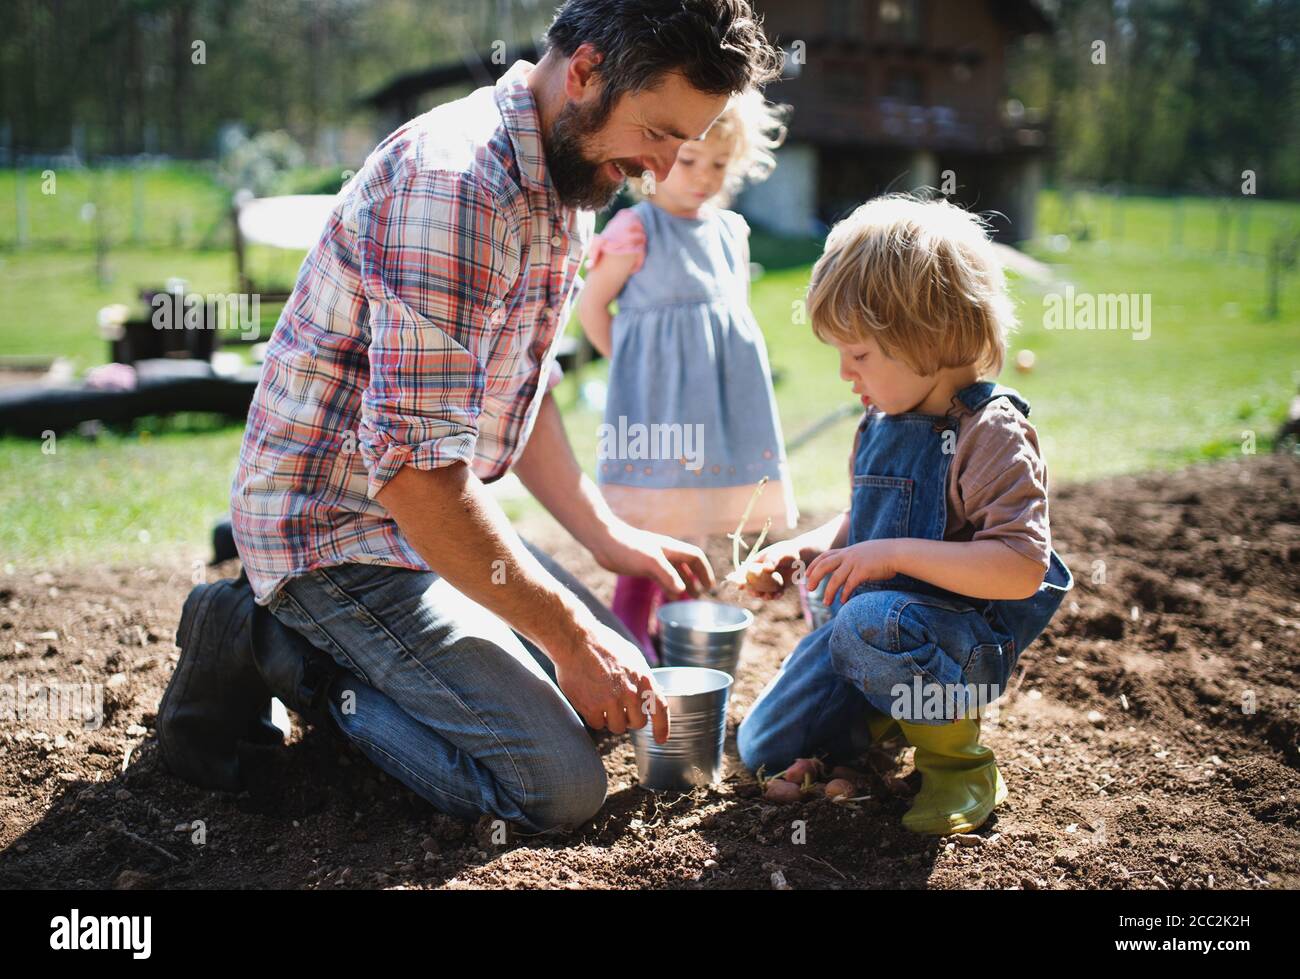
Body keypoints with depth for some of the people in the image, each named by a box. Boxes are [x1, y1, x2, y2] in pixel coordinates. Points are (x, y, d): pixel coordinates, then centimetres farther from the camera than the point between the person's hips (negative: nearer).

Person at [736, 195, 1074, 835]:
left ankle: (957, 760, -13)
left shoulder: (992, 434, -20)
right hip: (872, 614, 8)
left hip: (964, 633, -7)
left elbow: (1021, 568, -29)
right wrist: (805, 548, 1)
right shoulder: (881, 423, 5)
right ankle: (899, 709, 28)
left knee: (868, 623, -41)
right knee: (762, 749, 6)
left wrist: (894, 554, -30)